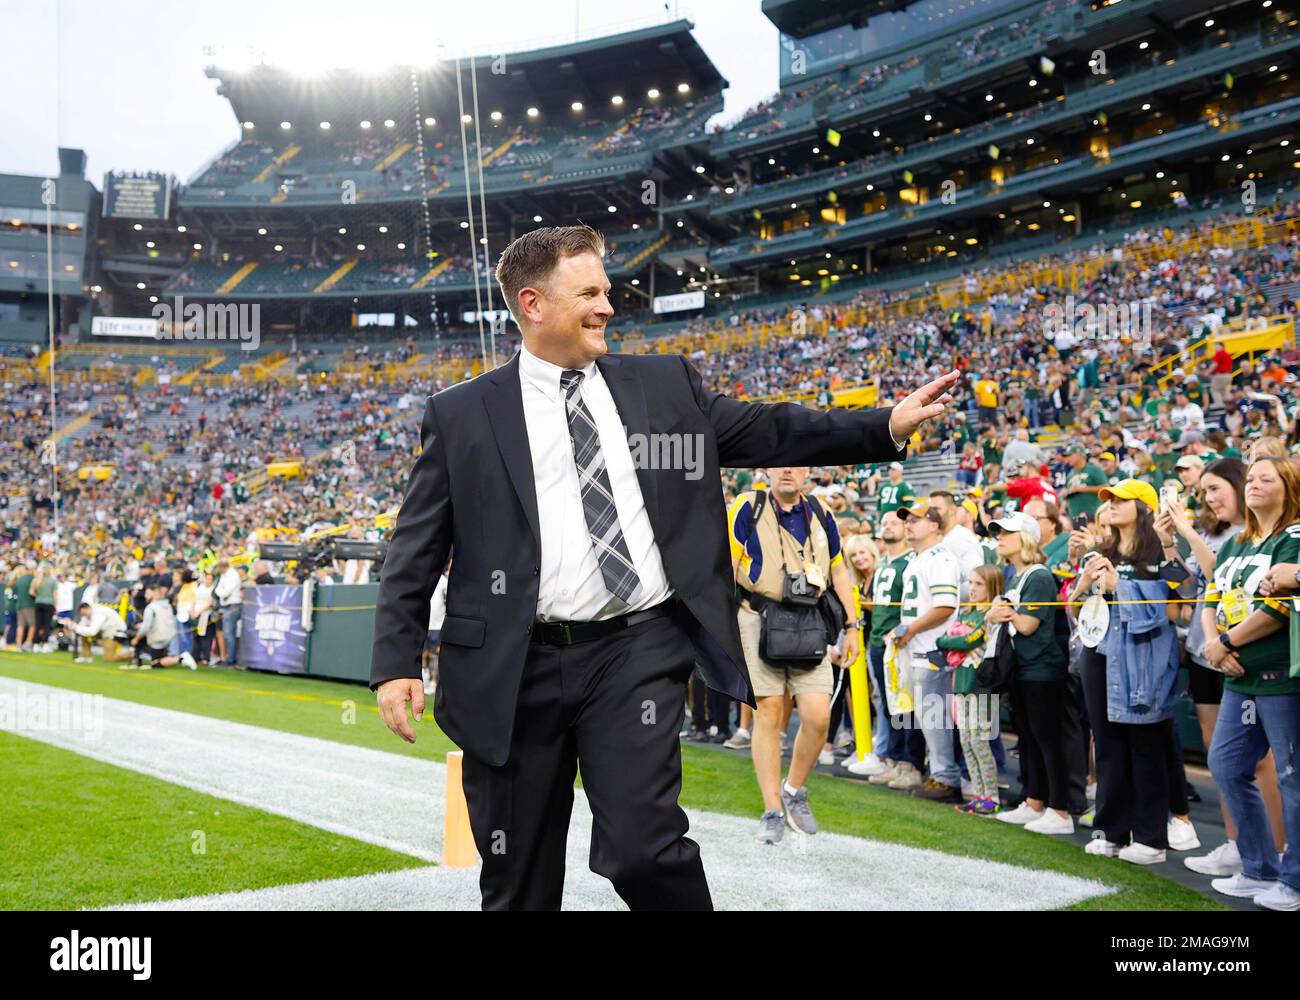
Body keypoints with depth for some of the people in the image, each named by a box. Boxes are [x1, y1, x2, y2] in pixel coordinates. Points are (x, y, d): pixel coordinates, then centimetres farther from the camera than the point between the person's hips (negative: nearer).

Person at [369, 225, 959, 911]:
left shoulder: (664, 385, 10)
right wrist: (395, 664, -3)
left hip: (636, 654, 0)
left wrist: (888, 426, 0)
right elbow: (414, 554, 5)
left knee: (641, 849, -12)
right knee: (518, 882, 11)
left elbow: (766, 432, 10)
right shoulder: (461, 416, 4)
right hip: (515, 670, 0)